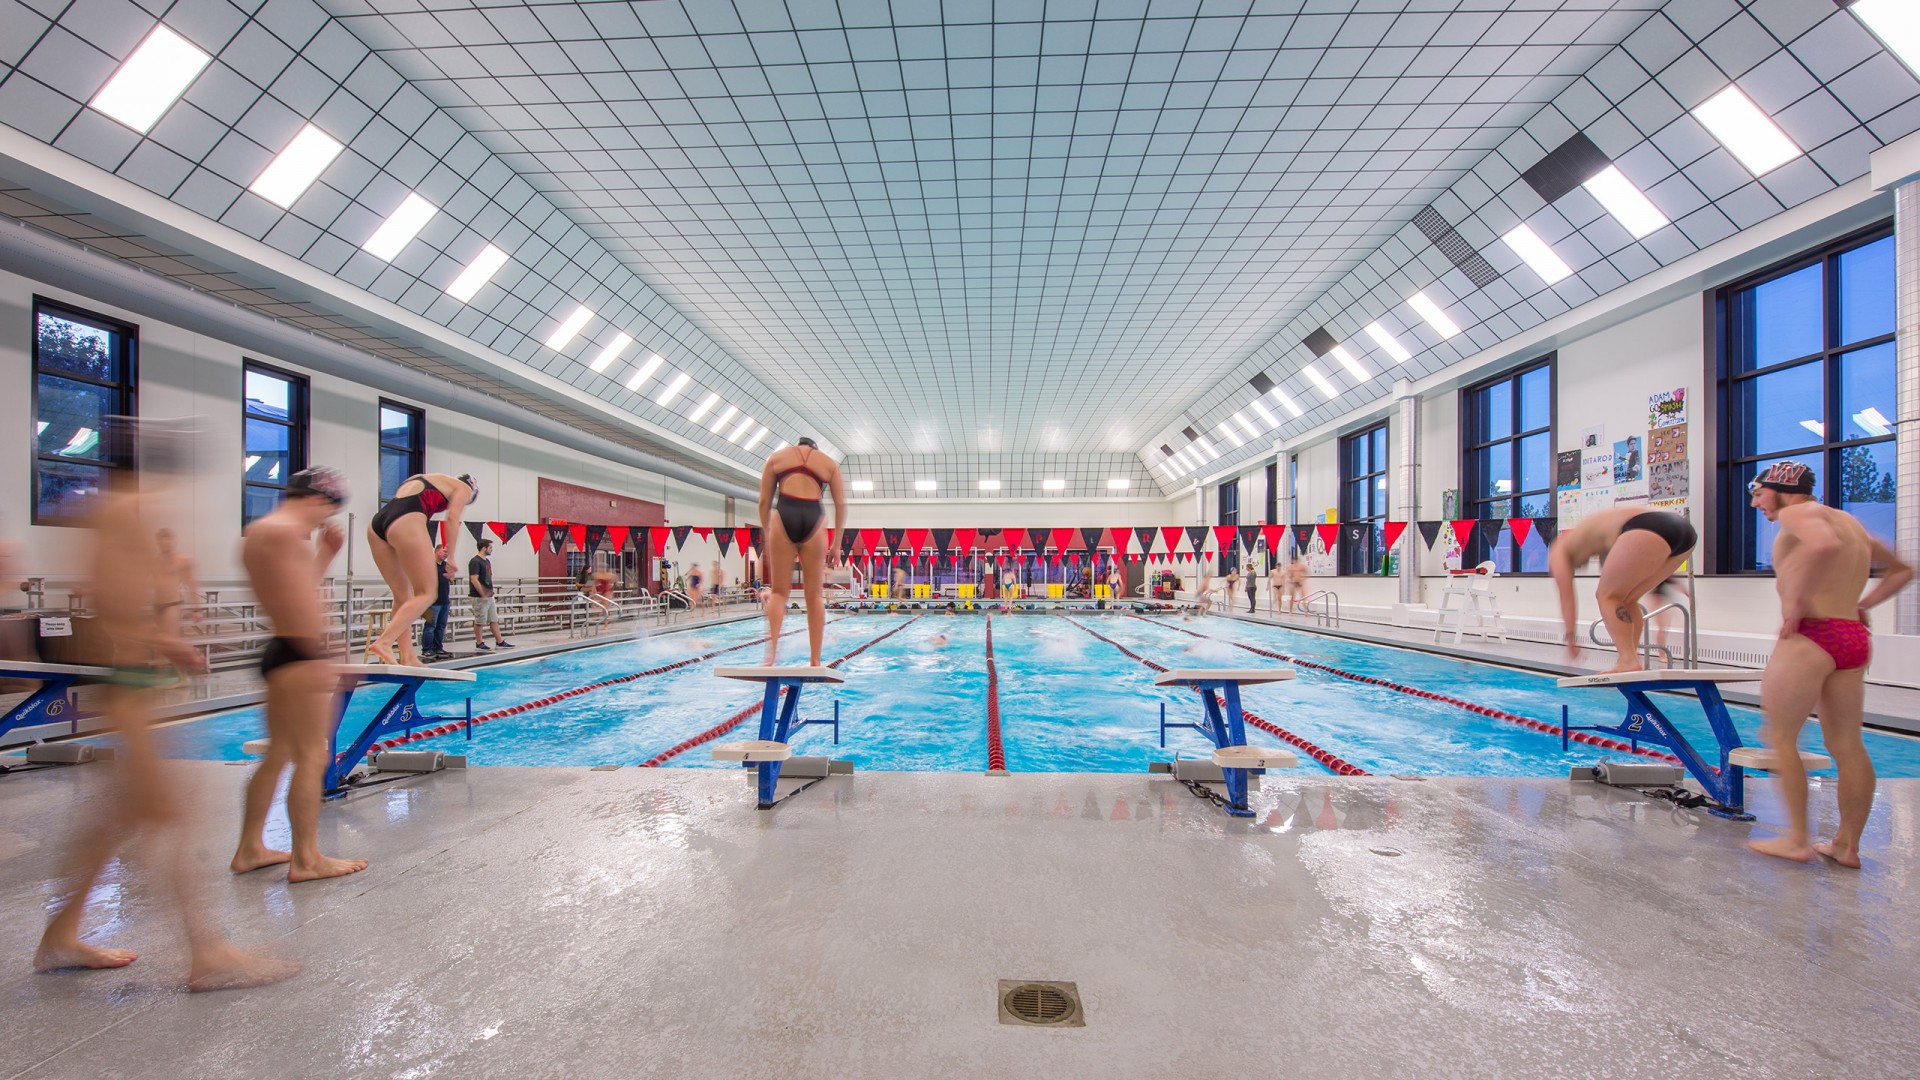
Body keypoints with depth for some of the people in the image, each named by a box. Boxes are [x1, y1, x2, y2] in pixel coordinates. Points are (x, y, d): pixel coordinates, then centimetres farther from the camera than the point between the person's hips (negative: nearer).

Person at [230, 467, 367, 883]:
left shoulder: (259, 531, 19)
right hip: (299, 654, -11)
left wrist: (325, 553, 20)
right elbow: (298, 602, -22)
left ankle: (250, 849, 27)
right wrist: (319, 656, -22)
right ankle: (306, 859, 3)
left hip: (281, 650, 11)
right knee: (312, 756, -4)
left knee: (279, 753, 18)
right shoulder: (285, 530, -14)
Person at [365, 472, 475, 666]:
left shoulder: (419, 480, 37)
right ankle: (384, 641, -17)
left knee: (403, 594, 13)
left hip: (377, 522, 8)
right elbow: (452, 517, 0)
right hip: (406, 523, -8)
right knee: (427, 594, -1)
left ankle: (408, 657, 11)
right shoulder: (463, 488, 17)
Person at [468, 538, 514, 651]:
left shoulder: (487, 561, 14)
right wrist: (483, 595, -19)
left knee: (494, 620, 10)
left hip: (489, 597, 9)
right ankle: (479, 644, 9)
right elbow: (474, 580, -20)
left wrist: (490, 591, 13)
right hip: (479, 597, -9)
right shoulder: (475, 561, -14)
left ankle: (500, 642, 14)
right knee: (480, 622, 0)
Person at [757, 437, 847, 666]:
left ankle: (771, 652, -12)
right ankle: (814, 660, 3)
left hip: (783, 517, 0)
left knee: (779, 592, 5)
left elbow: (764, 501, 13)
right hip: (813, 520, 0)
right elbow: (841, 504, 10)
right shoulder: (829, 462, 20)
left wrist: (767, 536, 17)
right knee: (814, 595, 4)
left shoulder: (777, 456, 20)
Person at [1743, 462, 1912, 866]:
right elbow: (1901, 570, 33)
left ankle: (1797, 840, 4)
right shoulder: (1848, 521, 22)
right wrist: (1862, 606, 22)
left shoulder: (1798, 513, -7)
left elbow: (1824, 544, -30)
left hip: (1810, 636, -9)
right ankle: (1847, 845, 19)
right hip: (1855, 638, 9)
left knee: (1780, 738, 0)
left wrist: (1795, 599, -23)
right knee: (1848, 746, 12)